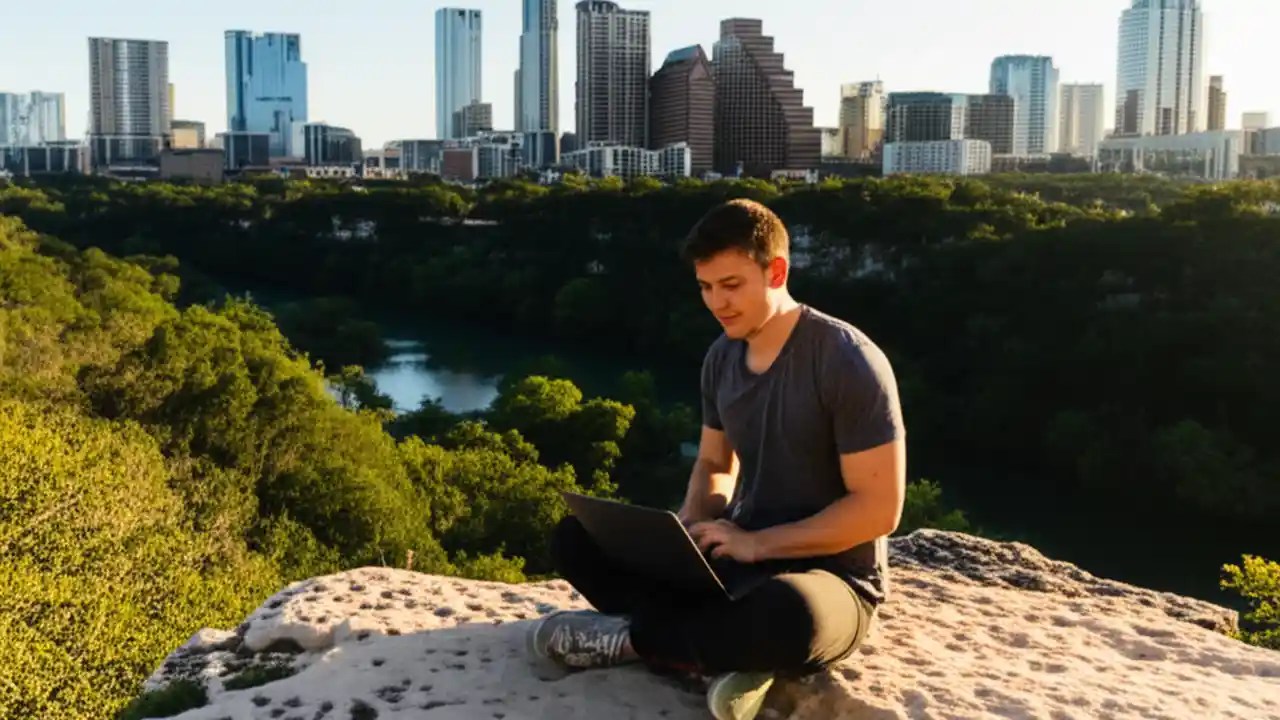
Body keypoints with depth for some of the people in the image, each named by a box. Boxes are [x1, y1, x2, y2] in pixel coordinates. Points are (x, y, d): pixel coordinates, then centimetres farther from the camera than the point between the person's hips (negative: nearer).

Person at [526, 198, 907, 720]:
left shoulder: (848, 361, -18)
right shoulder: (722, 357, 3)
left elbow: (879, 508, -19)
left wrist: (757, 543, -22)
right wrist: (689, 527, -8)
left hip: (831, 575, -7)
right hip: (740, 555, 7)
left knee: (787, 615, -43)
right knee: (576, 539, -2)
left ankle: (634, 637, -15)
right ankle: (730, 649, -18)